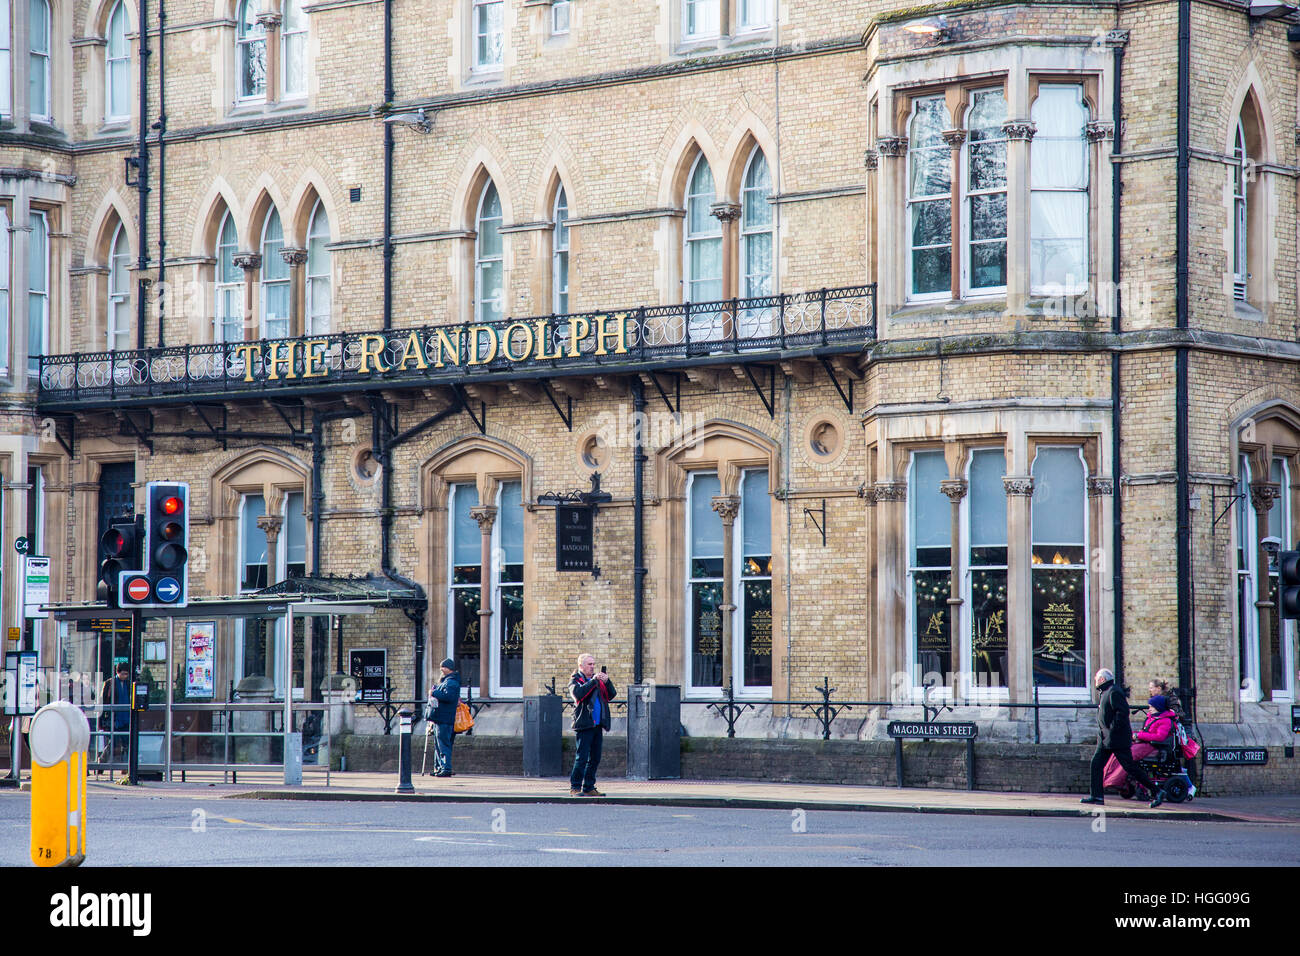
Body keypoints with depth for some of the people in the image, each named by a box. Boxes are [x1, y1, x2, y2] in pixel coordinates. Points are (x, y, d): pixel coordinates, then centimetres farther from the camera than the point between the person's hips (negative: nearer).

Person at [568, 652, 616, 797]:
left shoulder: (598, 680, 18)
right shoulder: (575, 680, 1)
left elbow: (611, 695, 12)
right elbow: (578, 693, -19)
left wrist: (607, 682, -5)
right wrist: (593, 681, -20)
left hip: (597, 725, 6)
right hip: (584, 725, -6)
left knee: (595, 758, 8)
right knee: (582, 757, -10)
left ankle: (589, 788, 15)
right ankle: (575, 787, -5)